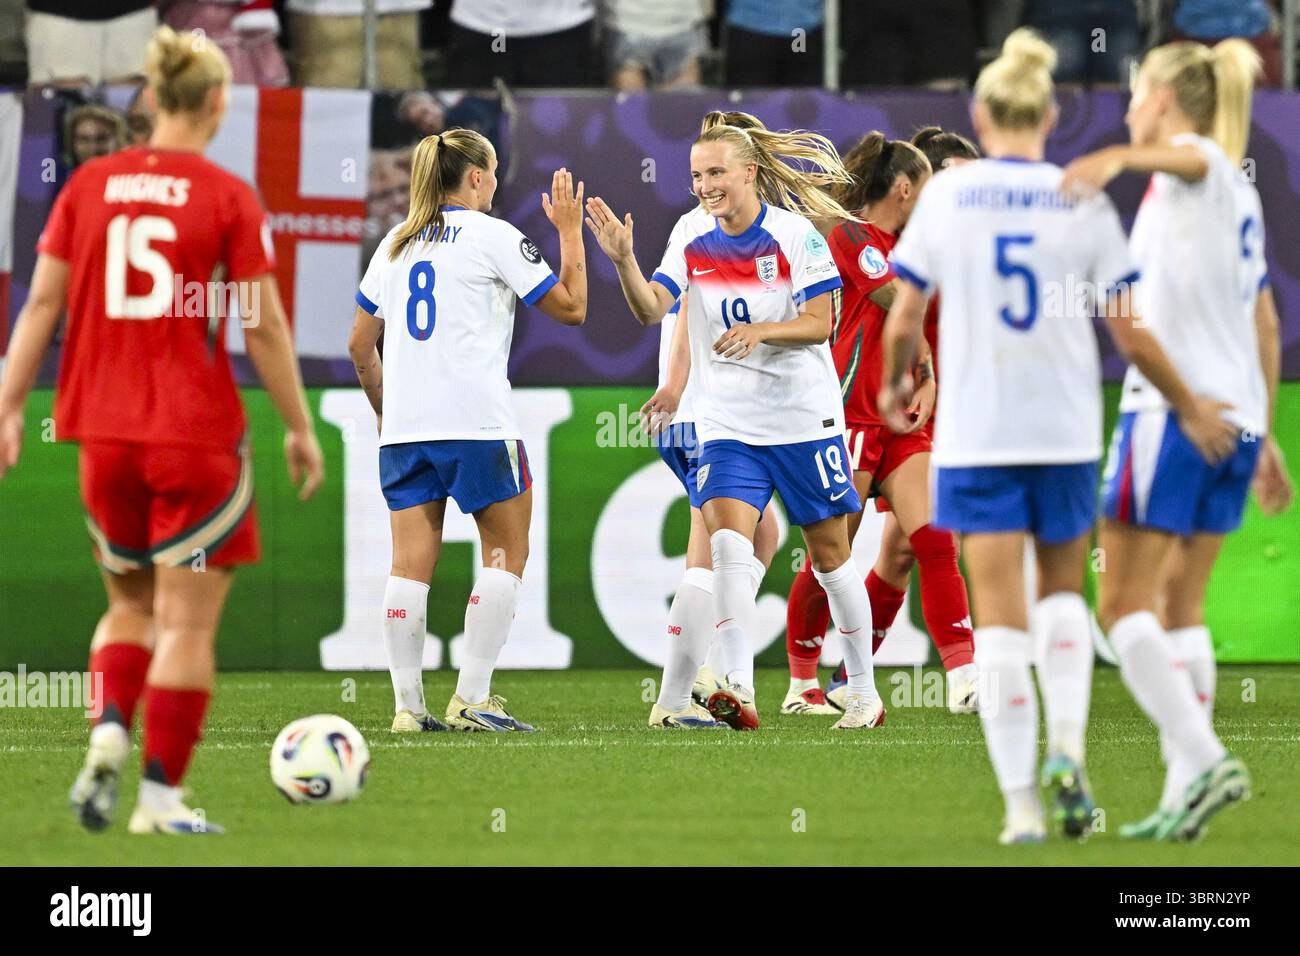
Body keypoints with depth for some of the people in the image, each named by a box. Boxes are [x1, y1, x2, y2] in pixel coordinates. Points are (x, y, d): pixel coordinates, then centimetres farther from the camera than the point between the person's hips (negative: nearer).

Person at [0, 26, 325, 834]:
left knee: (130, 601, 20)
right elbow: (264, 325, -6)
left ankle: (109, 734, -4)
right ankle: (162, 796, 1)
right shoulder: (230, 198, -7)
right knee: (188, 621, 3)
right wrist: (300, 427, 2)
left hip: (103, 432, 4)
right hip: (197, 434, -4)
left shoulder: (89, 185, 4)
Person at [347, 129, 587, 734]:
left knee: (411, 563, 3)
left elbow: (360, 344, 18)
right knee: (506, 553, 5)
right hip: (477, 423, -5)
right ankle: (471, 699, -3)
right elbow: (571, 308, 2)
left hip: (403, 428, 5)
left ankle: (408, 706, -2)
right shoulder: (493, 236, -1)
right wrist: (569, 232, 11)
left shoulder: (395, 243, 15)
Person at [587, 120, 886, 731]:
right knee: (727, 543, -18)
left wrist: (760, 331, -29)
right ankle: (739, 691, -25)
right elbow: (649, 309, -11)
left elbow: (820, 323, -12)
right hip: (728, 424, 2)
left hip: (805, 419, -2)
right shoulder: (694, 248, 2)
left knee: (830, 554, 8)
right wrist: (623, 259, -29)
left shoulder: (796, 235, -8)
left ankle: (863, 688, 23)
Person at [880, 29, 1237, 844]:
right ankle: (1067, 748, -1)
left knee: (1001, 616, 1)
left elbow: (903, 323, 0)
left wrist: (895, 383, 21)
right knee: (1064, 589, 21)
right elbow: (1129, 331, -4)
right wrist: (1190, 406, 9)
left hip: (976, 436, -1)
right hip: (1066, 433, 1)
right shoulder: (1084, 202, -3)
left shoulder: (946, 195, -3)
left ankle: (1021, 801, -5)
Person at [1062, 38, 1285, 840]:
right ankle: (1185, 796, 4)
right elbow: (1265, 325, 28)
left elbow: (1184, 155, -30)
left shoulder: (1199, 162, -3)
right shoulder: (1240, 197, 22)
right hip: (1237, 414, 8)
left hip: (1172, 407, -8)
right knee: (1181, 608, 11)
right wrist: (1262, 430, 34)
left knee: (1125, 604, -6)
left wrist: (1119, 158, -51)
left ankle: (1204, 758, -20)